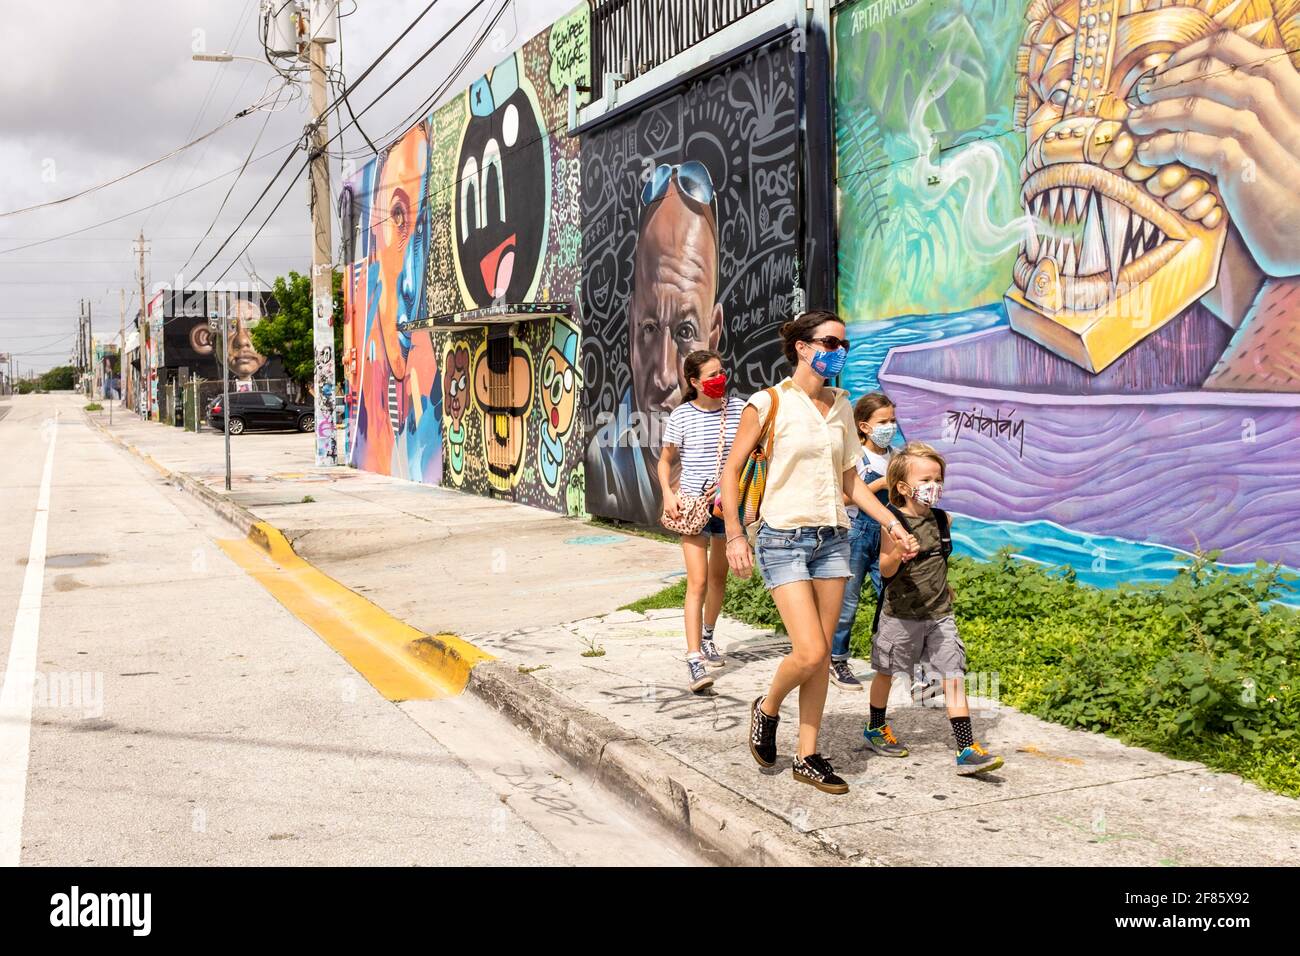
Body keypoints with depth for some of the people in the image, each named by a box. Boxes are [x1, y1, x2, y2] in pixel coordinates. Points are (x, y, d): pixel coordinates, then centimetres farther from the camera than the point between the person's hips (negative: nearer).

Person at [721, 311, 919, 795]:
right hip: (784, 539, -5)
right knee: (810, 653, -13)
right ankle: (766, 710, 17)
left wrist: (891, 523, 2)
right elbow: (731, 470, -3)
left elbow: (850, 481, 14)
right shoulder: (768, 404, -8)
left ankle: (808, 757, 18)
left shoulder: (841, 407, 9)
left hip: (833, 538, 5)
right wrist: (734, 535, -10)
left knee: (821, 656, 7)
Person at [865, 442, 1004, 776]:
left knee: (954, 676, -4)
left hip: (940, 613, 5)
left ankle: (967, 750, -5)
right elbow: (885, 570, -18)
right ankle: (875, 728, 36)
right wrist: (898, 555, -37)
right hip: (901, 614, -4)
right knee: (886, 671, 13)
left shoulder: (942, 520, 5)